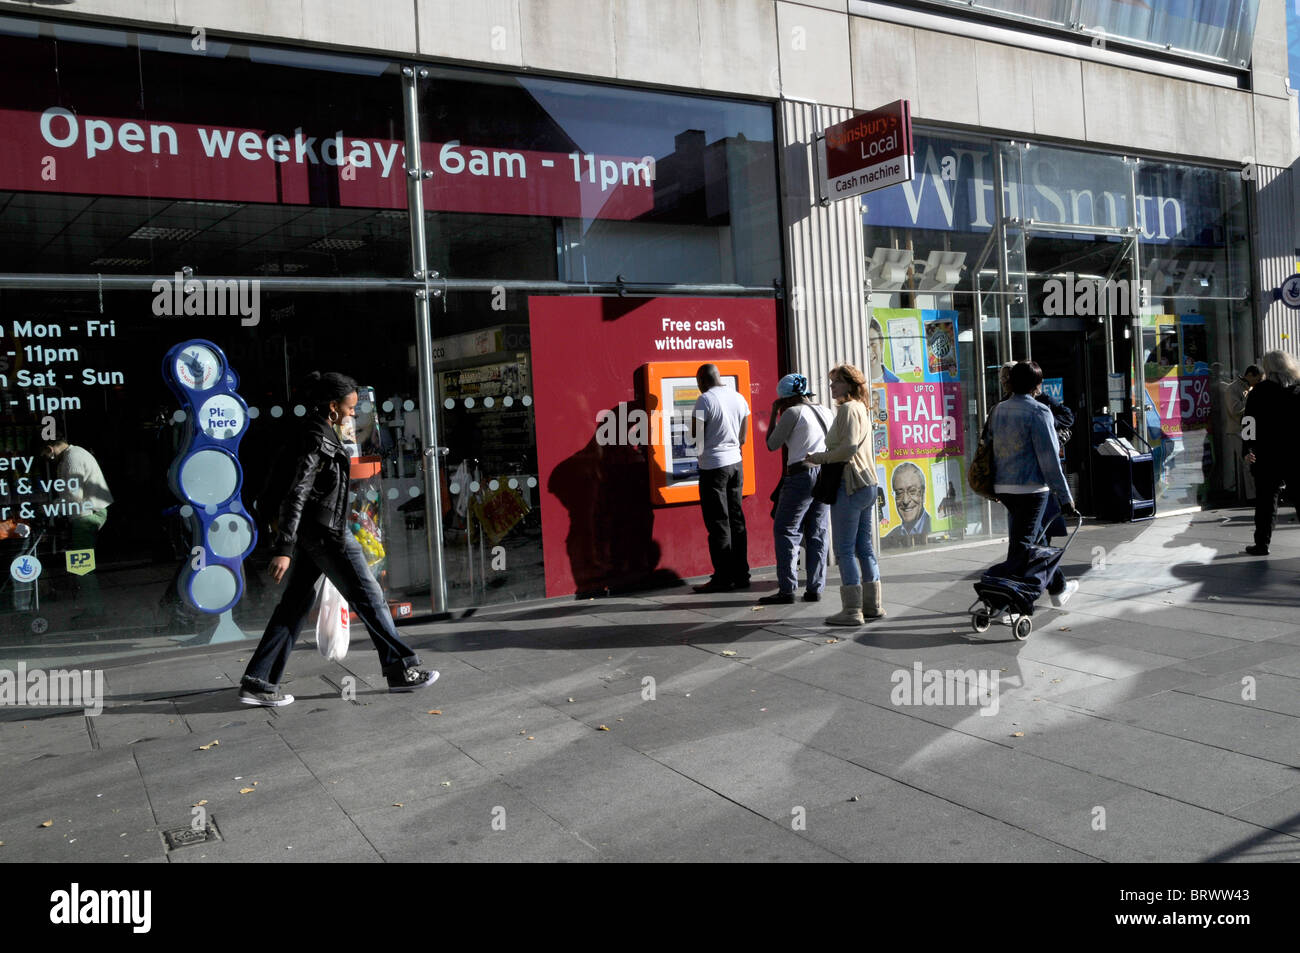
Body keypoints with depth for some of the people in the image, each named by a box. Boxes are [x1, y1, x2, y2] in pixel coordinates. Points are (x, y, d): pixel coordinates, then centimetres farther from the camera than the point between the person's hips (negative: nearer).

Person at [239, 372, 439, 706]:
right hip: (326, 531, -10)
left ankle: (257, 681, 10)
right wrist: (283, 549, -27)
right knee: (368, 597, 1)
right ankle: (401, 669, 11)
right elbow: (296, 493, -24)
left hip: (309, 531, 10)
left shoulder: (314, 431, 13)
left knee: (295, 604, 10)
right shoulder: (318, 438, -18)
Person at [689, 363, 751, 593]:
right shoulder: (739, 398, 8)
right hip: (736, 463, 7)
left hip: (713, 466, -7)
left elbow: (694, 434, -12)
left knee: (718, 523, -2)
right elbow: (743, 437, 13)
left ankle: (723, 578, 2)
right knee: (736, 520, 11)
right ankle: (741, 575, 15)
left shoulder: (705, 400, -13)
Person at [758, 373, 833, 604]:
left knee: (786, 531, -2)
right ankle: (815, 589, 8)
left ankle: (787, 589, -7)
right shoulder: (825, 412, 14)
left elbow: (772, 445, 0)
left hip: (801, 475, -7)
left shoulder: (793, 413, -6)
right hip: (826, 474, 7)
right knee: (818, 534, 9)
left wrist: (773, 414, 9)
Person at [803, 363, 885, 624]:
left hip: (850, 486, -10)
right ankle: (873, 604, 18)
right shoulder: (861, 408, 19)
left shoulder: (848, 408, -11)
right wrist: (821, 458, 15)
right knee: (864, 547, 14)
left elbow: (849, 447, -21)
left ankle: (852, 610, -4)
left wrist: (819, 457, -10)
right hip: (868, 484, 10)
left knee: (844, 549, -6)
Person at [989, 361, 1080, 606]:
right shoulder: (1038, 412, -12)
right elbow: (1049, 460, -14)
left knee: (1037, 537, 21)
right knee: (1021, 544, -4)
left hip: (1002, 486, 8)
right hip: (1030, 487, -8)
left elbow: (991, 448, 15)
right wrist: (1065, 498, -10)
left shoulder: (997, 410, 9)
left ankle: (1058, 588, 36)